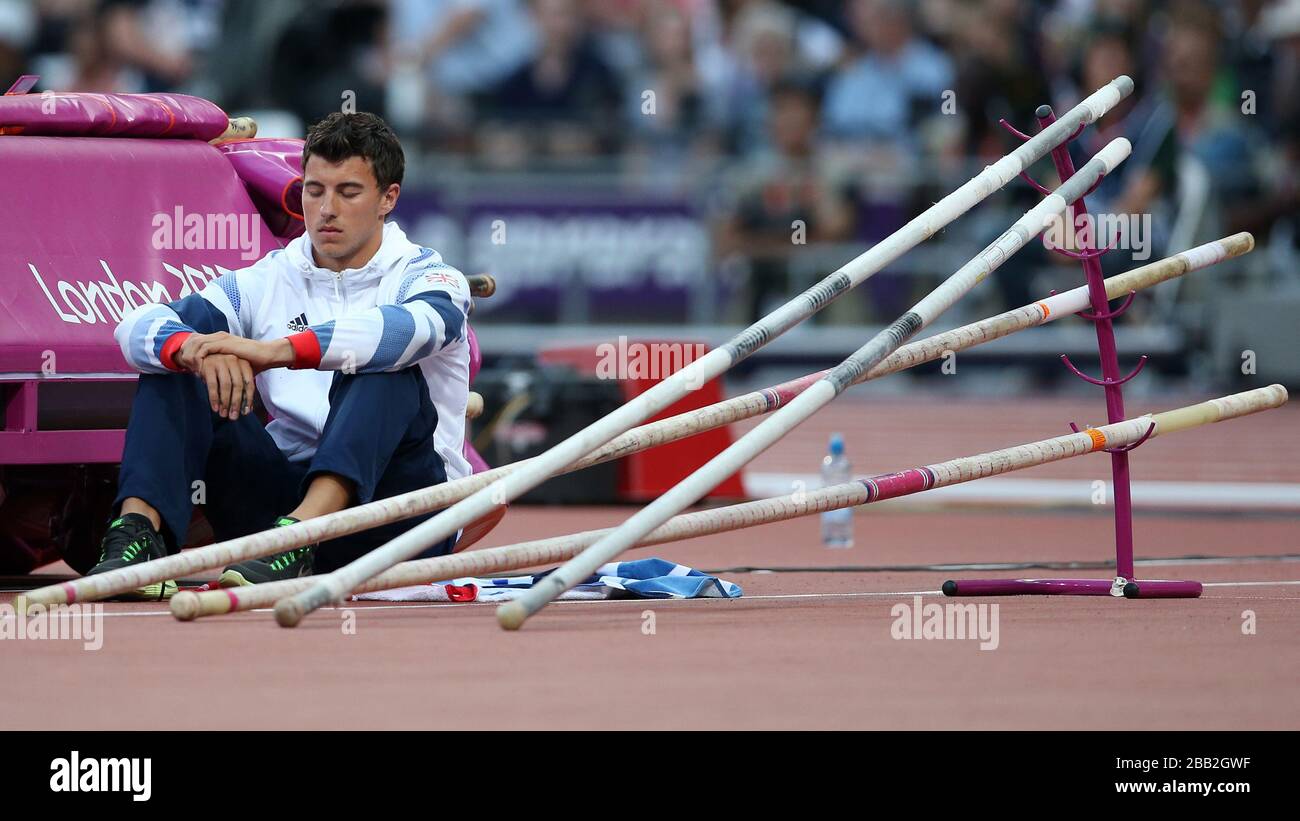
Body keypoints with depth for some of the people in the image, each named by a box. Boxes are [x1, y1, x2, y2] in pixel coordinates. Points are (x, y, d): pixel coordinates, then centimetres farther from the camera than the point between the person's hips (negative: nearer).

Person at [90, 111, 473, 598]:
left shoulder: (424, 276, 2)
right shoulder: (267, 281, 12)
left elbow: (418, 327, -26)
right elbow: (138, 326, -4)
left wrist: (277, 350, -39)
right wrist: (196, 348, -30)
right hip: (284, 498, 3)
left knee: (382, 372, -30)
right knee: (175, 363, -10)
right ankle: (138, 531, -33)